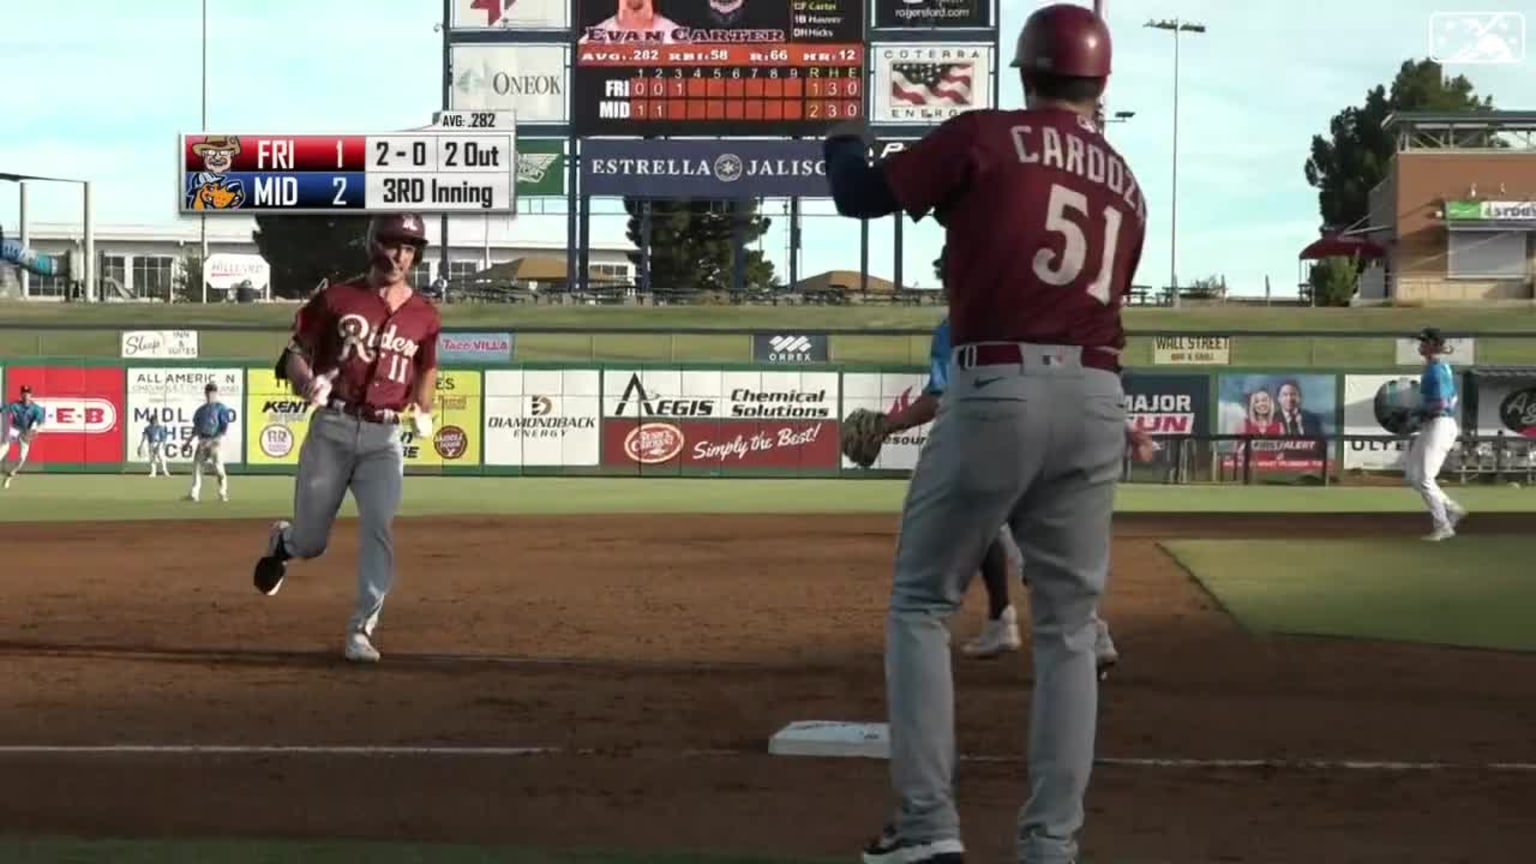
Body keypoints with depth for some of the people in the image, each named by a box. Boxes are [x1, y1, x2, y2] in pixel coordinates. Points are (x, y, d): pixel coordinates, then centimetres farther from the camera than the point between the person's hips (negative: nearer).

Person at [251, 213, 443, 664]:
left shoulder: (424, 315, 7)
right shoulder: (336, 298, -1)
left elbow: (427, 367, 24)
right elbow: (295, 353, 2)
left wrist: (423, 412, 11)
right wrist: (308, 382, -18)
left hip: (384, 439, 1)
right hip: (332, 431, -1)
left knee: (379, 530, -15)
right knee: (310, 543, 5)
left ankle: (361, 631, -8)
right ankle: (282, 541, 43)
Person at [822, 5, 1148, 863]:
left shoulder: (987, 137, 0)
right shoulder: (1128, 185, 16)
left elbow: (860, 197, 4)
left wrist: (846, 141, 25)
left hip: (998, 390, -4)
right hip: (1096, 401, 5)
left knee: (921, 602, 8)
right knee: (1068, 626, 11)